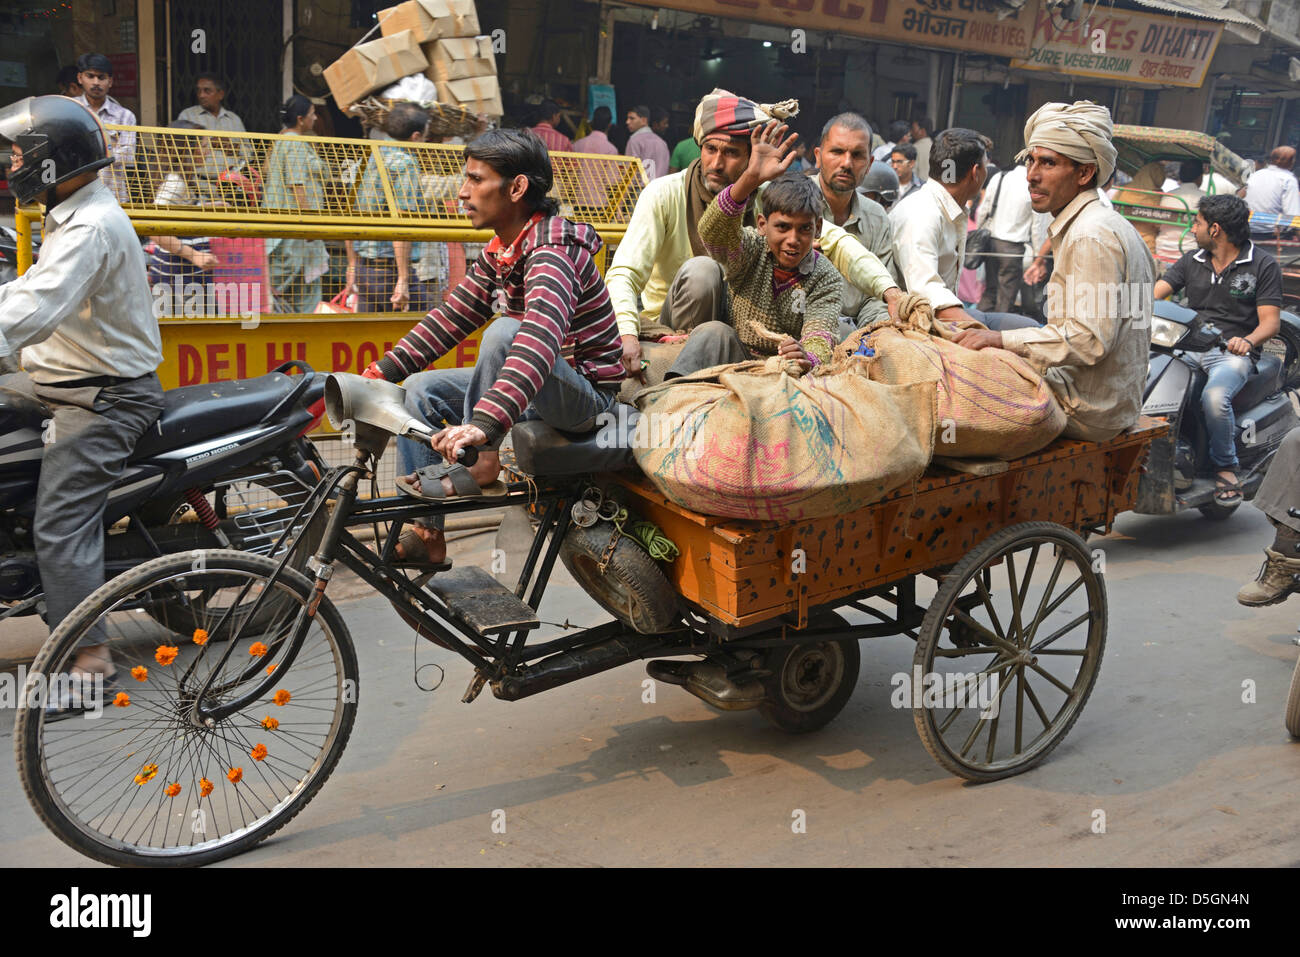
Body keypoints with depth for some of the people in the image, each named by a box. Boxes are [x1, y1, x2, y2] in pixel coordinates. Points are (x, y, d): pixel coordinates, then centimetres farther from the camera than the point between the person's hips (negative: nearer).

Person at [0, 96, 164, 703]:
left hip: (103, 397, -11)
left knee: (61, 525, -13)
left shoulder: (91, 228, -21)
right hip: (61, 380, 11)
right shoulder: (75, 216, 14)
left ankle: (87, 655, -9)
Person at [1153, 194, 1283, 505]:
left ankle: (1225, 467, -11)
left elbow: (1271, 321, -4)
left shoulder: (1263, 265, 3)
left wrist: (1247, 341, -26)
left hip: (1231, 353, -4)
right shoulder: (1191, 261, 16)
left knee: (1214, 397, -35)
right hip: (1187, 348, 4)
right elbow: (1154, 292, 4)